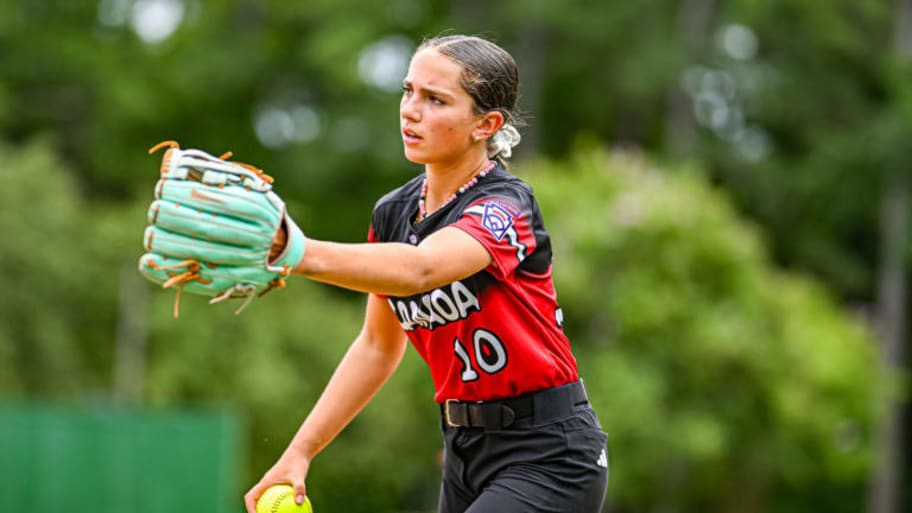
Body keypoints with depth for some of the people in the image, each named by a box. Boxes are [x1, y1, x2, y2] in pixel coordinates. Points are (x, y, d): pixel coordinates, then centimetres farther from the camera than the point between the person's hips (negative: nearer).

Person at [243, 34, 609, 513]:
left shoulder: (505, 207, -18)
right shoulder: (393, 213, 5)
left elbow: (418, 270, -39)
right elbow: (379, 345, 16)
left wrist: (300, 253, -55)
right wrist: (300, 451, 9)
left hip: (548, 456, -8)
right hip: (465, 451, 8)